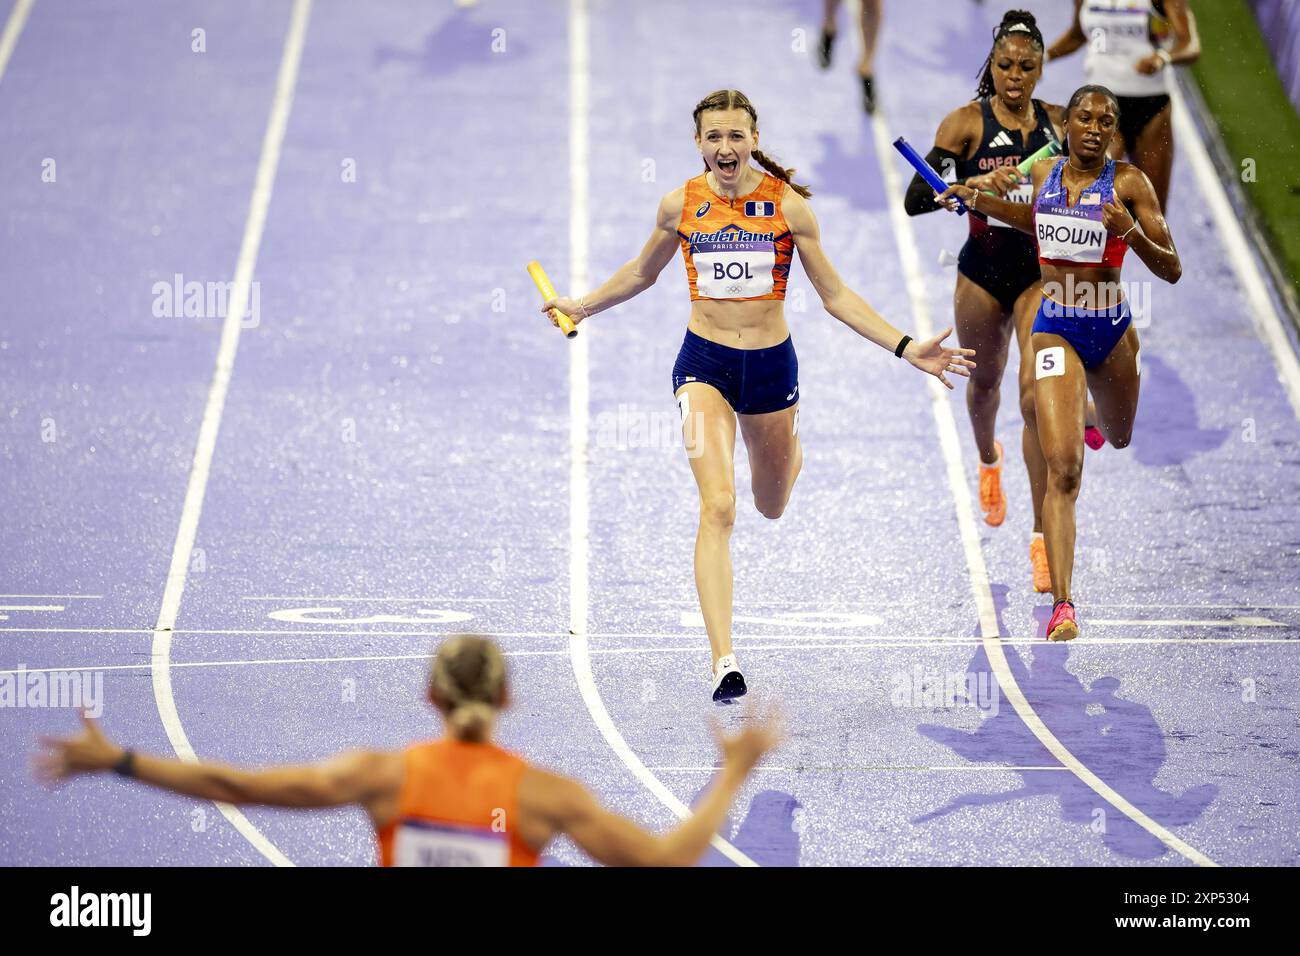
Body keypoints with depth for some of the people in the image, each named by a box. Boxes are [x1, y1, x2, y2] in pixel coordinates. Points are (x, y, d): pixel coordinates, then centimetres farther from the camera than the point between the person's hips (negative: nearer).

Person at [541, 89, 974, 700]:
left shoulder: (788, 206, -6)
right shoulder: (681, 206, -4)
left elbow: (836, 296, 1)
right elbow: (642, 272, 17)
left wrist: (906, 349, -5)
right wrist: (583, 305, 13)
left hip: (771, 363, 1)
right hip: (704, 363, -1)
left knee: (771, 507, 20)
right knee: (718, 508, -19)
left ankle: (787, 449, 61)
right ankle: (723, 662, -24)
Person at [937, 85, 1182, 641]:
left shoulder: (1129, 182, -7)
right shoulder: (1043, 173, 2)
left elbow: (1171, 271, -8)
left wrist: (1131, 232, -25)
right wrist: (979, 202, 16)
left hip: (1111, 329, 1)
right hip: (1054, 330, 0)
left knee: (1119, 438, 28)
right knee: (1063, 469, -14)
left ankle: (1092, 408, 67)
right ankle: (1062, 602, -16)